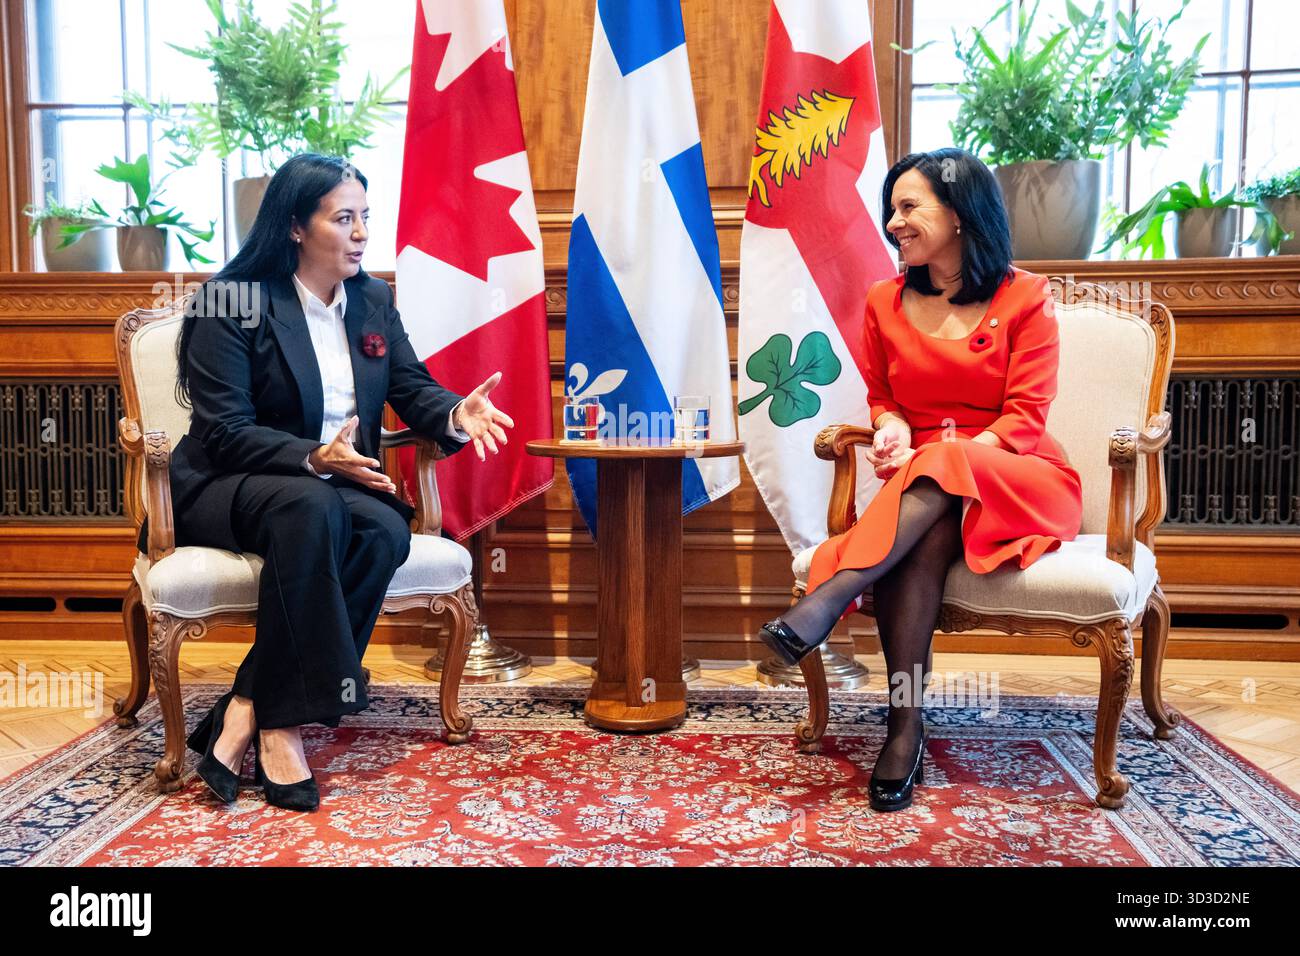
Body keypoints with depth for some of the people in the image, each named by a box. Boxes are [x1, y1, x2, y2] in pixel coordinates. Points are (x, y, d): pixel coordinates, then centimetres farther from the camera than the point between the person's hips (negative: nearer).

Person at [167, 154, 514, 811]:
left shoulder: (373, 300, 10)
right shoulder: (230, 302, -8)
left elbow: (413, 389, 7)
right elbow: (225, 433, -14)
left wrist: (456, 414, -16)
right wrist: (313, 458, -30)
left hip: (337, 484, 5)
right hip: (228, 487, -4)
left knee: (386, 531, -30)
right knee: (312, 506, -38)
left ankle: (246, 709, -27)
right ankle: (282, 724, -31)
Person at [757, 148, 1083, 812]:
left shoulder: (1024, 298, 1)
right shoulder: (886, 302, 12)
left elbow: (1025, 418, -5)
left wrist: (953, 455, -22)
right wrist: (892, 428, -5)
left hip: (1018, 481, -2)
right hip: (924, 487, 2)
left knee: (938, 470, -37)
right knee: (922, 533, -35)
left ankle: (824, 604, -40)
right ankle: (905, 725, -34)